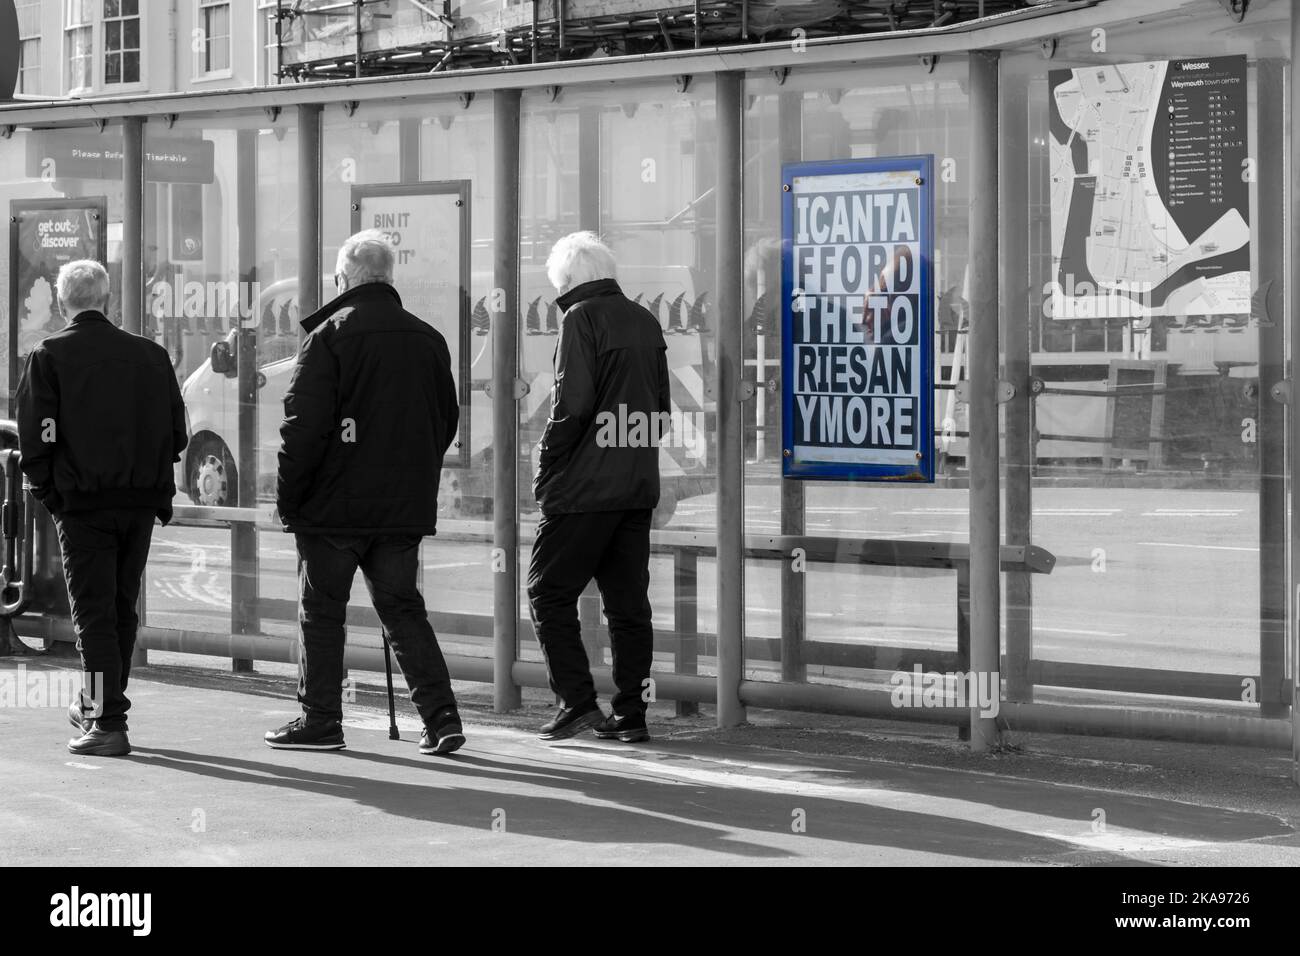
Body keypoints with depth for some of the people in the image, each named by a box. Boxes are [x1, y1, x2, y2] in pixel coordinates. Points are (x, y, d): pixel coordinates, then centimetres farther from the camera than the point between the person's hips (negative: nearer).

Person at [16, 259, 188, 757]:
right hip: (142, 502, 4)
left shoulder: (48, 356, -4)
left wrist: (46, 490, 3)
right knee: (122, 607, 17)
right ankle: (100, 705, 30)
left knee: (93, 611, -1)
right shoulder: (150, 354, 7)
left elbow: (37, 436, -9)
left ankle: (107, 721, -8)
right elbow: (176, 432, 8)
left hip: (82, 504, -4)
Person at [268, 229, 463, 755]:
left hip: (334, 504, -5)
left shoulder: (329, 336, -10)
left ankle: (319, 720, 11)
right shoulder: (427, 340, 7)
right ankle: (441, 716, 1)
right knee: (403, 609, 11)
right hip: (406, 505, 5)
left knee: (321, 612, 7)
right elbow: (446, 421, 14)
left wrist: (288, 496, -6)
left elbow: (304, 424, -14)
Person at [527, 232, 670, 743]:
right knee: (628, 601, 8)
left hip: (584, 487, -7)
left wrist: (545, 467, -8)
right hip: (639, 485, 7)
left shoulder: (581, 317, -9)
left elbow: (573, 402, -17)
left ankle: (577, 700, -6)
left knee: (549, 591, 1)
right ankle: (630, 714, 7)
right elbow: (662, 407, 17)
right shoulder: (645, 321, 14)